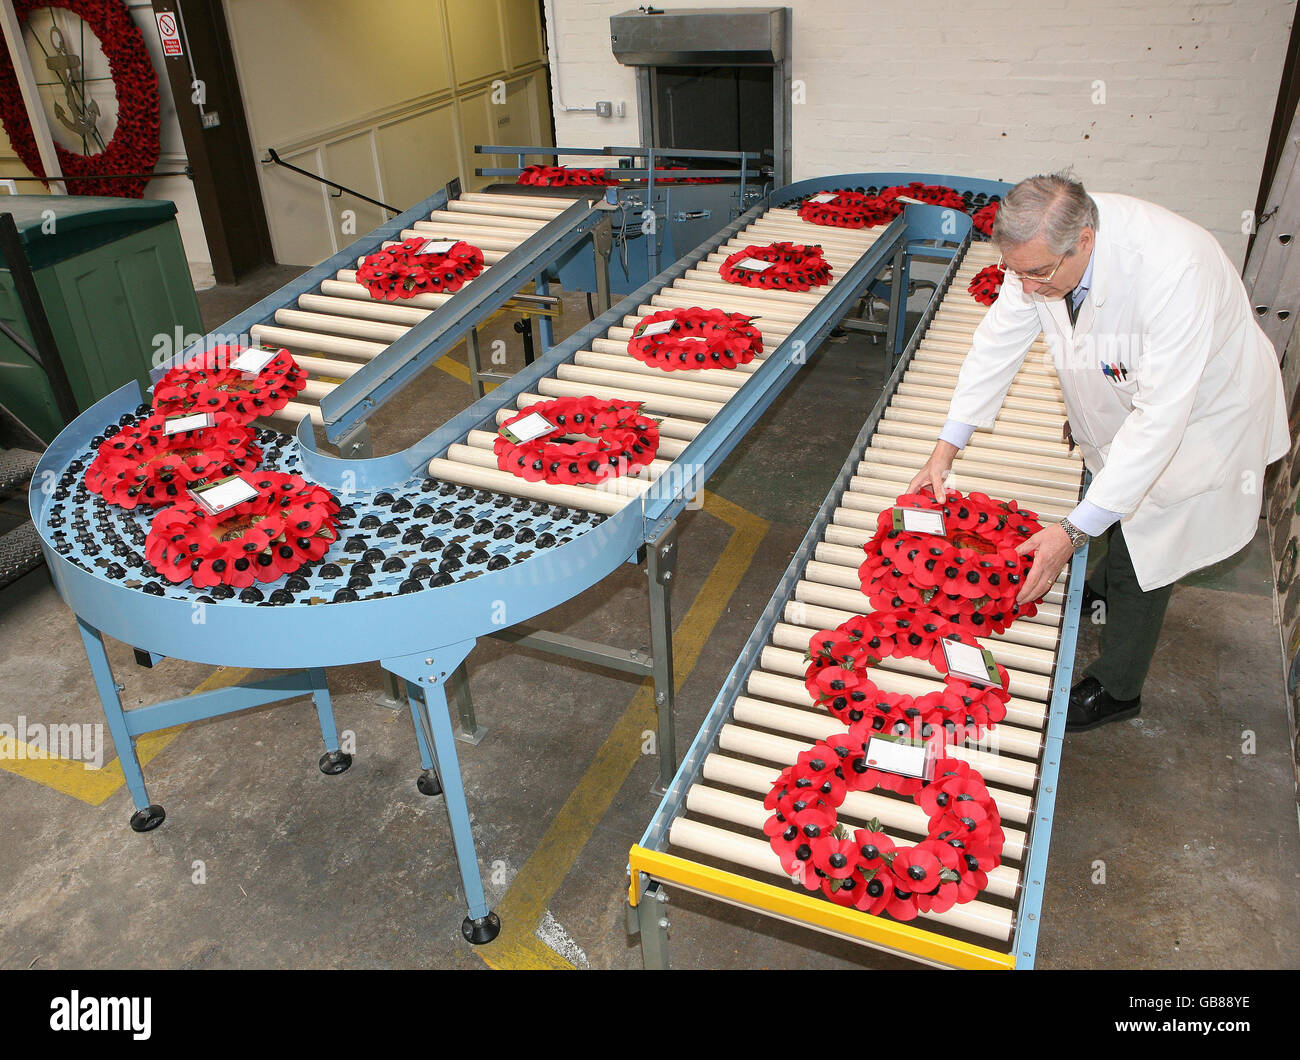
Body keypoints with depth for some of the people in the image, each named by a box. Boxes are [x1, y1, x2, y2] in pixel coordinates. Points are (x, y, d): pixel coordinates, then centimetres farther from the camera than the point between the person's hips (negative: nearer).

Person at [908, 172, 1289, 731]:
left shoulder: (1174, 270, -43)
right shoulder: (1043, 245, -23)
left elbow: (1158, 418, -40)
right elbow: (998, 340, -10)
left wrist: (1074, 530, -40)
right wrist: (947, 446, -14)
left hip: (1197, 417, -6)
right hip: (1116, 403, 6)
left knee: (1143, 559, 3)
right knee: (1112, 500, 25)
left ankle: (1116, 689, 26)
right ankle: (1103, 587, 58)